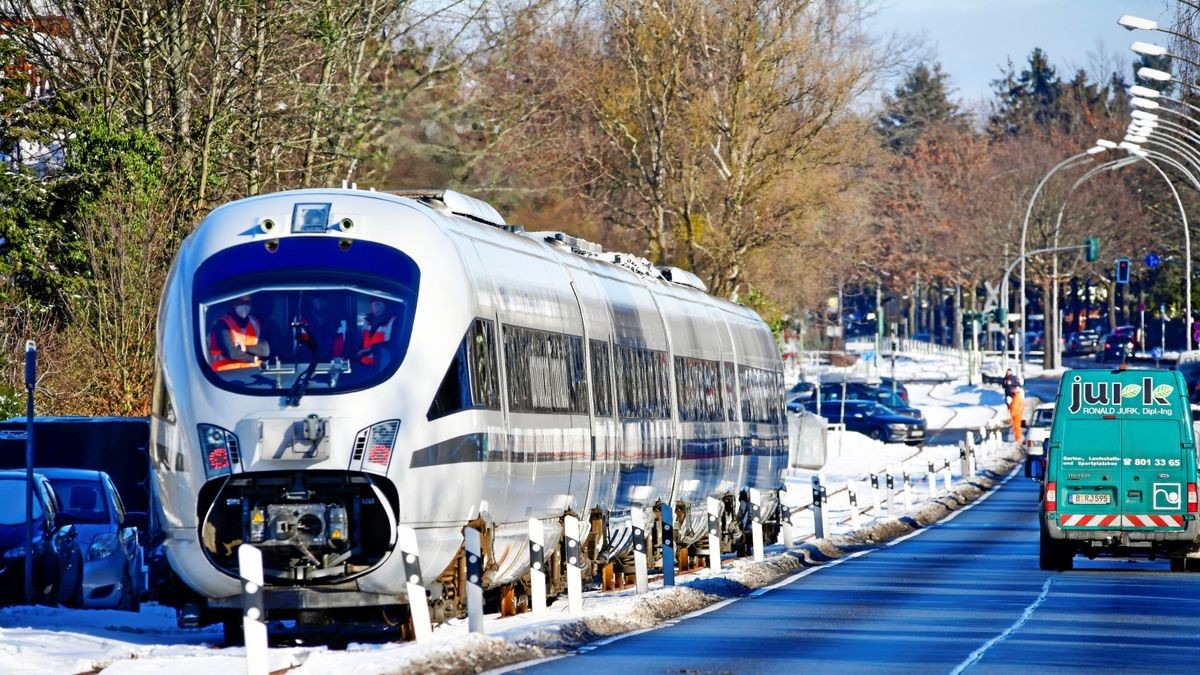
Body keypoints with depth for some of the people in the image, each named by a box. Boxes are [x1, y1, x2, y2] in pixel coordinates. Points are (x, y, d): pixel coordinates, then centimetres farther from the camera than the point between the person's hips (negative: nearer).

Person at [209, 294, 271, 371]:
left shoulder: (255, 323, 9)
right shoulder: (223, 324, -7)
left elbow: (265, 350, 0)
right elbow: (231, 353, -14)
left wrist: (245, 348, -12)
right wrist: (253, 358, -3)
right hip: (227, 372, -4)